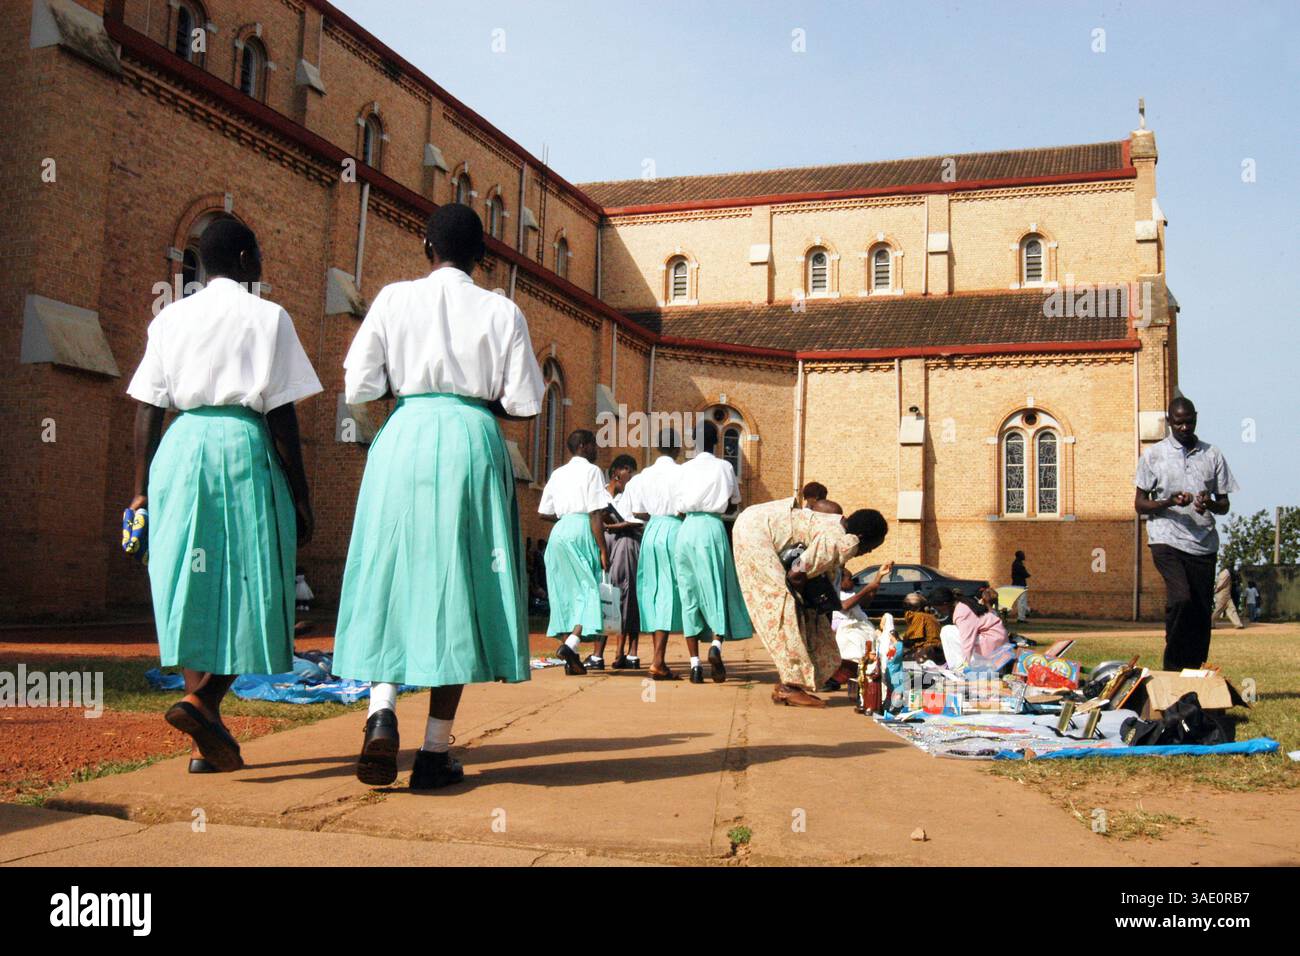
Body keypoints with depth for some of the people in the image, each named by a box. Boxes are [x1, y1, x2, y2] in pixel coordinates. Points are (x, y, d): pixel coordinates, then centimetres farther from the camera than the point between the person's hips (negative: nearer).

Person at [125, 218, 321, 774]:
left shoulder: (171, 318, 13)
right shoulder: (267, 317, 1)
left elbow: (147, 410, 8)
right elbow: (281, 416, -4)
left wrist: (141, 490, 12)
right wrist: (301, 497, -1)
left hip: (179, 449, 5)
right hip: (242, 446, -4)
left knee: (194, 590, 8)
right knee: (249, 589, 4)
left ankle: (208, 741, 11)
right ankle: (201, 700, -18)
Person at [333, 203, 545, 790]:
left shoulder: (394, 299, 6)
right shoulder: (502, 311, 6)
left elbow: (357, 387, 0)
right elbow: (524, 405, 2)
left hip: (404, 438, 1)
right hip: (473, 441, 0)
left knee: (390, 577, 9)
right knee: (458, 587, 3)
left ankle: (381, 710, -14)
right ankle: (435, 751, 6)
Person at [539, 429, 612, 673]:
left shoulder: (557, 473, 18)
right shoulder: (591, 471, -1)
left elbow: (544, 512, 16)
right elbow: (596, 513, -9)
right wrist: (603, 549, -11)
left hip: (559, 531, 6)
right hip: (583, 529, -6)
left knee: (564, 592, 6)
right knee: (590, 589, -3)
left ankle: (572, 660, 6)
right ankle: (572, 642, -24)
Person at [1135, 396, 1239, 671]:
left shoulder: (1212, 455, 12)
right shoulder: (1154, 455, 6)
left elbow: (1224, 505, 14)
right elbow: (1139, 504, 5)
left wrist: (1210, 504, -9)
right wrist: (1169, 503, -14)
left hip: (1204, 543, 3)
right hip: (1166, 539, -3)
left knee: (1202, 610, 3)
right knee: (1181, 599, -22)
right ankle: (1173, 668, -10)